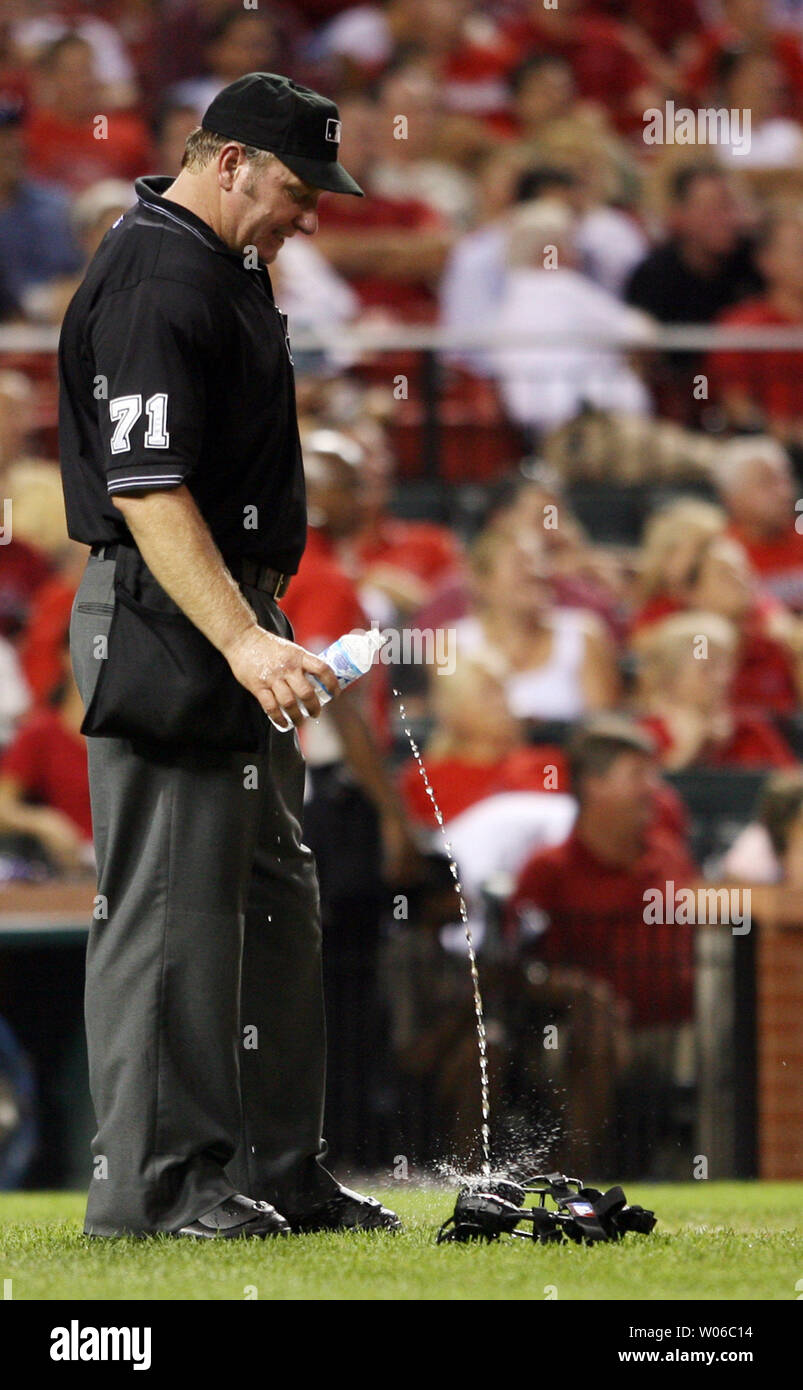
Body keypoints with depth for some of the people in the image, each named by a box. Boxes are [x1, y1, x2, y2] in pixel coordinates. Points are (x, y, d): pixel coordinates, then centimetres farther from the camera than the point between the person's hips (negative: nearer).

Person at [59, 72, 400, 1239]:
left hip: (236, 623, 11)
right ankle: (154, 1183, -5)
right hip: (164, 629, -11)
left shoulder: (230, 264, 15)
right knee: (171, 904, -8)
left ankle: (277, 1171, 18)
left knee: (275, 901, 13)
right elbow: (145, 490, -26)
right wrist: (242, 642, -34)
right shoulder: (153, 283, -18)